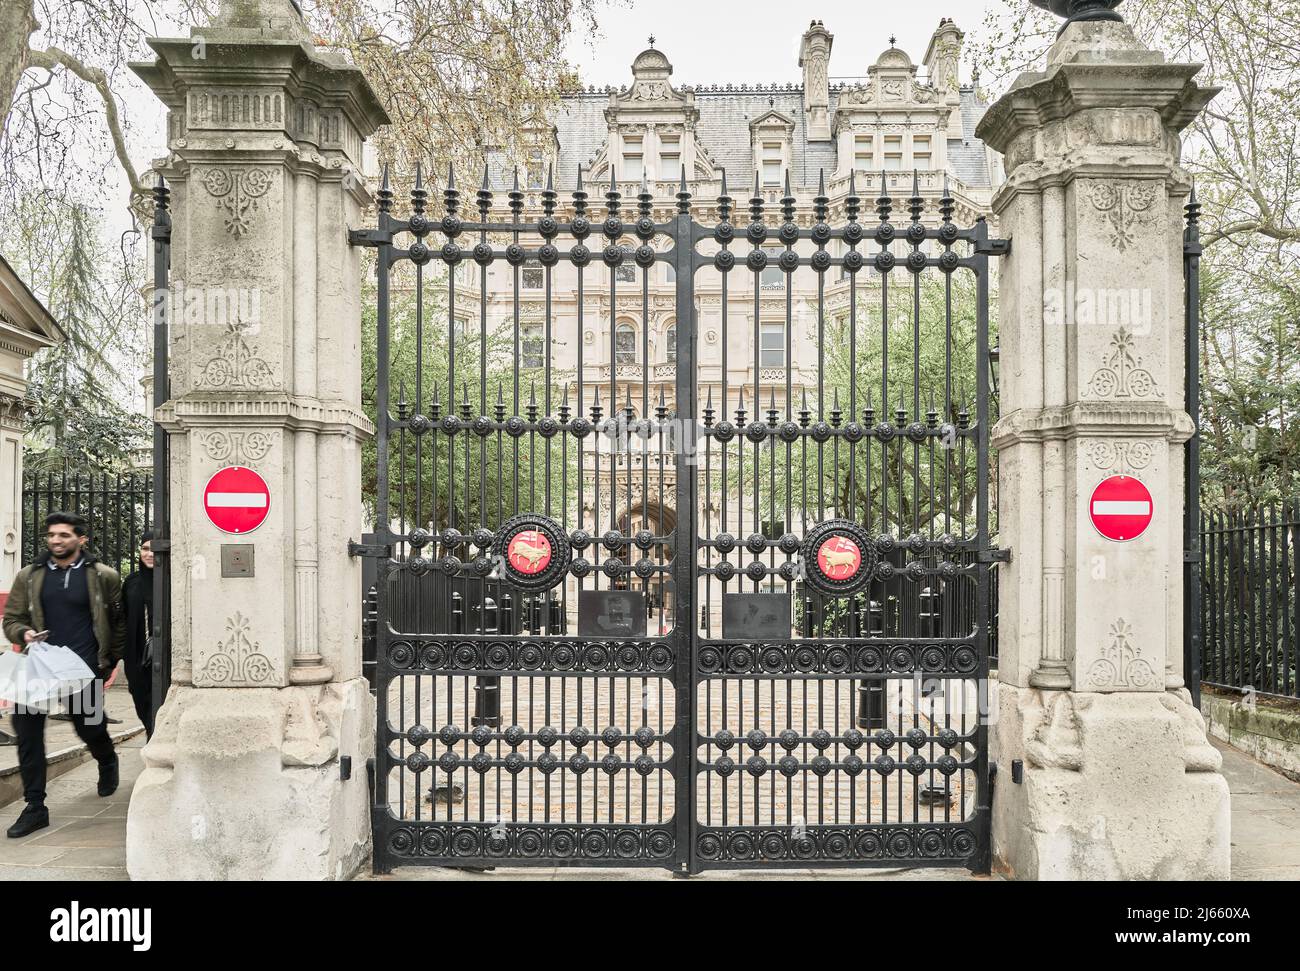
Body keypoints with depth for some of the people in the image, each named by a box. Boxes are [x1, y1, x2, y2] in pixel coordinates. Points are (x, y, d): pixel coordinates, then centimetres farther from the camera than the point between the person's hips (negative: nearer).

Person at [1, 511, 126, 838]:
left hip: (84, 665, -2)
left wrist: (110, 661, 4)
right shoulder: (29, 577, 7)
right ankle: (35, 808, -2)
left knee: (90, 728, 5)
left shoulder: (103, 576, 0)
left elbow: (119, 621, 5)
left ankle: (107, 762, 44)